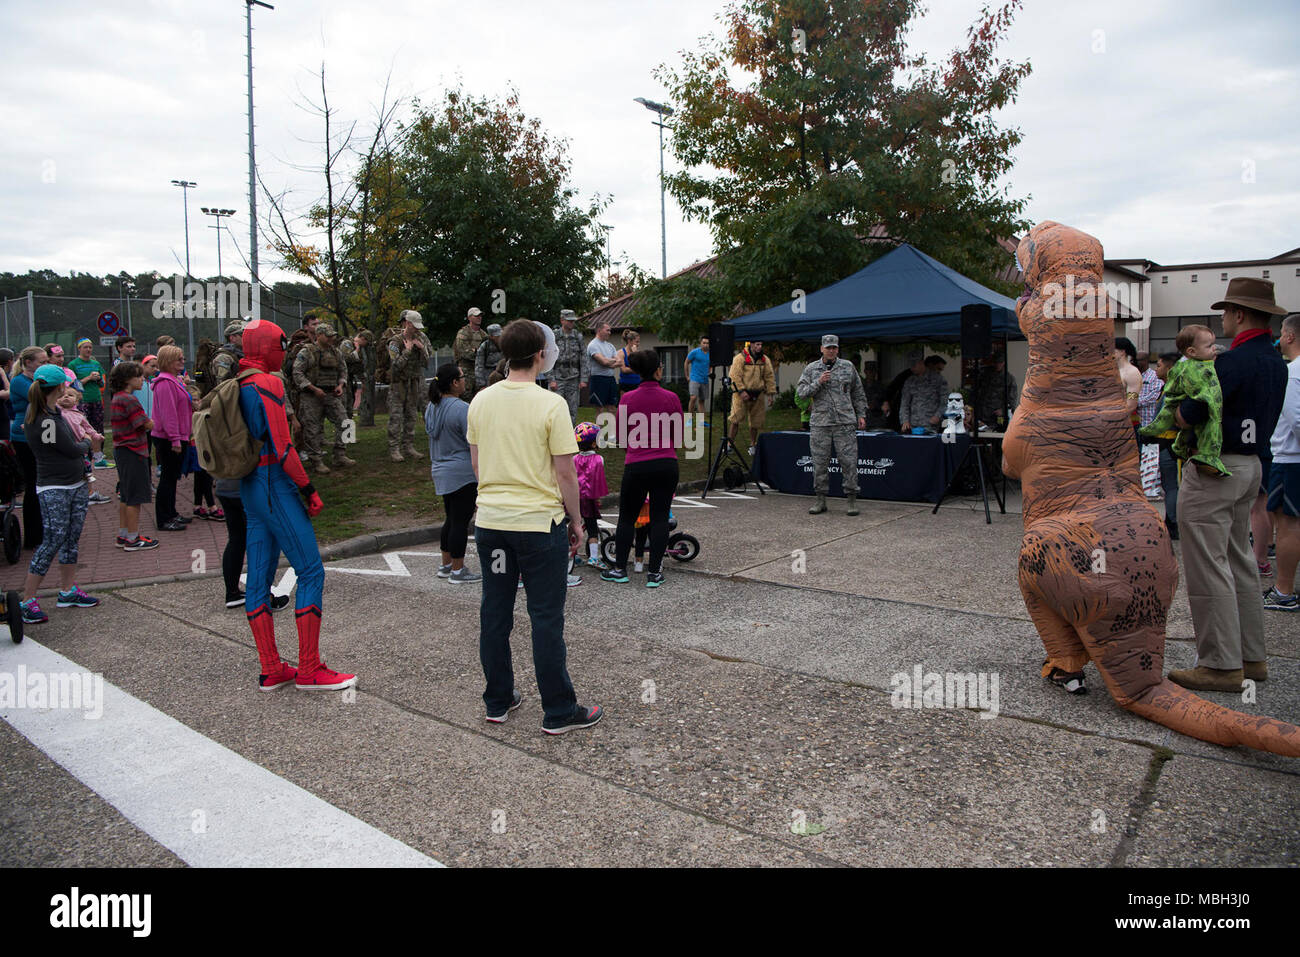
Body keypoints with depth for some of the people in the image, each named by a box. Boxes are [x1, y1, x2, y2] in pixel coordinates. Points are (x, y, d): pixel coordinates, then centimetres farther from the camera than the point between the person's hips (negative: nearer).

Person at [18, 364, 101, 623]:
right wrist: (86, 444, 4)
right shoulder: (44, 419, -20)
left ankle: (68, 591, 23)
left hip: (75, 485, 9)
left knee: (71, 539, 14)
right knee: (52, 542, -8)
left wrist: (80, 444, 0)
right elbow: (72, 449, -15)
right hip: (54, 490, -9)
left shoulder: (51, 412, 8)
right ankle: (27, 601, 0)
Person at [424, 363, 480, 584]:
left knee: (451, 518, 18)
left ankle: (446, 565, 26)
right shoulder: (462, 409, -19)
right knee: (461, 521, -1)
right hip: (463, 473, -9)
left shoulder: (431, 407, 9)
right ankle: (457, 571, 6)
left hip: (441, 472, 9)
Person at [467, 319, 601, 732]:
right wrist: (576, 520, 1)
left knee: (494, 612, 14)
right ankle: (559, 712, 14)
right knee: (546, 617, 4)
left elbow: (476, 462, 11)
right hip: (539, 521, -5)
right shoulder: (551, 405, -14)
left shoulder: (480, 401, 3)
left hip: (490, 520, 5)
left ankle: (498, 702, 27)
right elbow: (565, 473, -11)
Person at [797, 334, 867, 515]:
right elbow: (800, 391, 0)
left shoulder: (848, 367, 10)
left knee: (849, 461, -3)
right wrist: (818, 382, -13)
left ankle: (852, 499, 5)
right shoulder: (811, 369, 8)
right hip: (819, 423, 1)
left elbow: (858, 393, 15)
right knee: (820, 462, 3)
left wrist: (861, 414, 11)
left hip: (845, 422, 0)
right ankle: (821, 499, 14)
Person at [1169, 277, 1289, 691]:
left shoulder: (1234, 361, -19)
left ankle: (1221, 665, 2)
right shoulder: (1276, 362, 11)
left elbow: (1188, 416, -25)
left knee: (1208, 568, -4)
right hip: (1250, 464, 10)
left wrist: (1171, 416, -3)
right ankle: (1251, 656, 25)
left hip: (1214, 470, -10)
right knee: (1239, 561, 17)